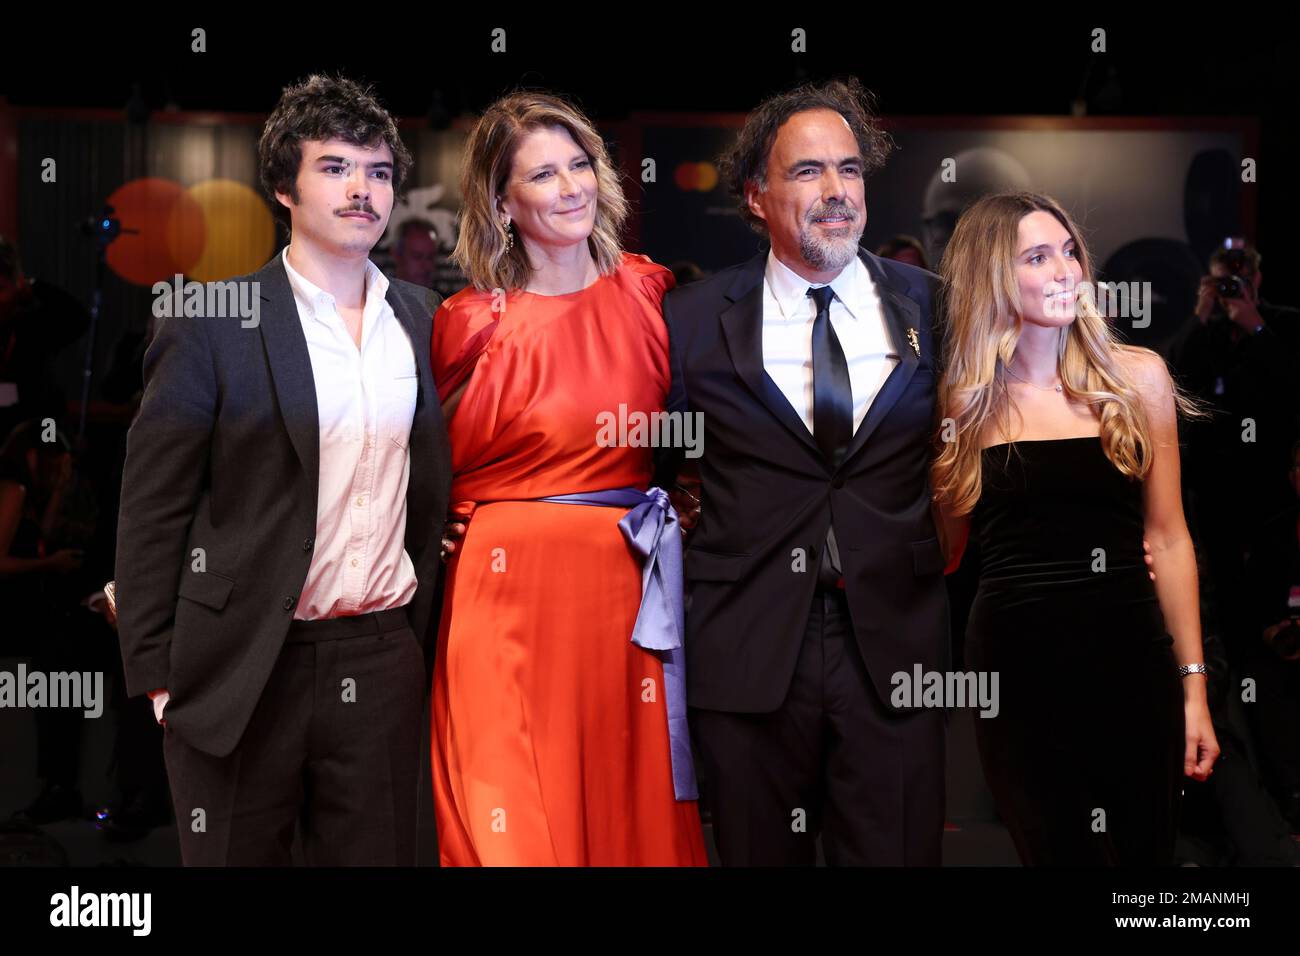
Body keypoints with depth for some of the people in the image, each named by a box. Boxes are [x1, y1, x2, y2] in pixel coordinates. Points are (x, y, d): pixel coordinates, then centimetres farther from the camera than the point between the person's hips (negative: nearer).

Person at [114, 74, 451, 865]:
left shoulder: (421, 318, 8)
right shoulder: (213, 323, -5)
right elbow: (153, 508, -5)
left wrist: (424, 627, 8)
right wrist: (156, 672, -6)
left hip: (382, 660, 4)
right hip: (244, 669, -3)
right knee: (239, 854, 9)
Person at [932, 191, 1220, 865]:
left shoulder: (1138, 377, 2)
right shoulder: (962, 404, 2)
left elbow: (1168, 538, 5)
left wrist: (1194, 689, 2)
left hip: (1134, 662, 1)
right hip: (1016, 669, 0)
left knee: (1147, 850, 9)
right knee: (1060, 851, 9)